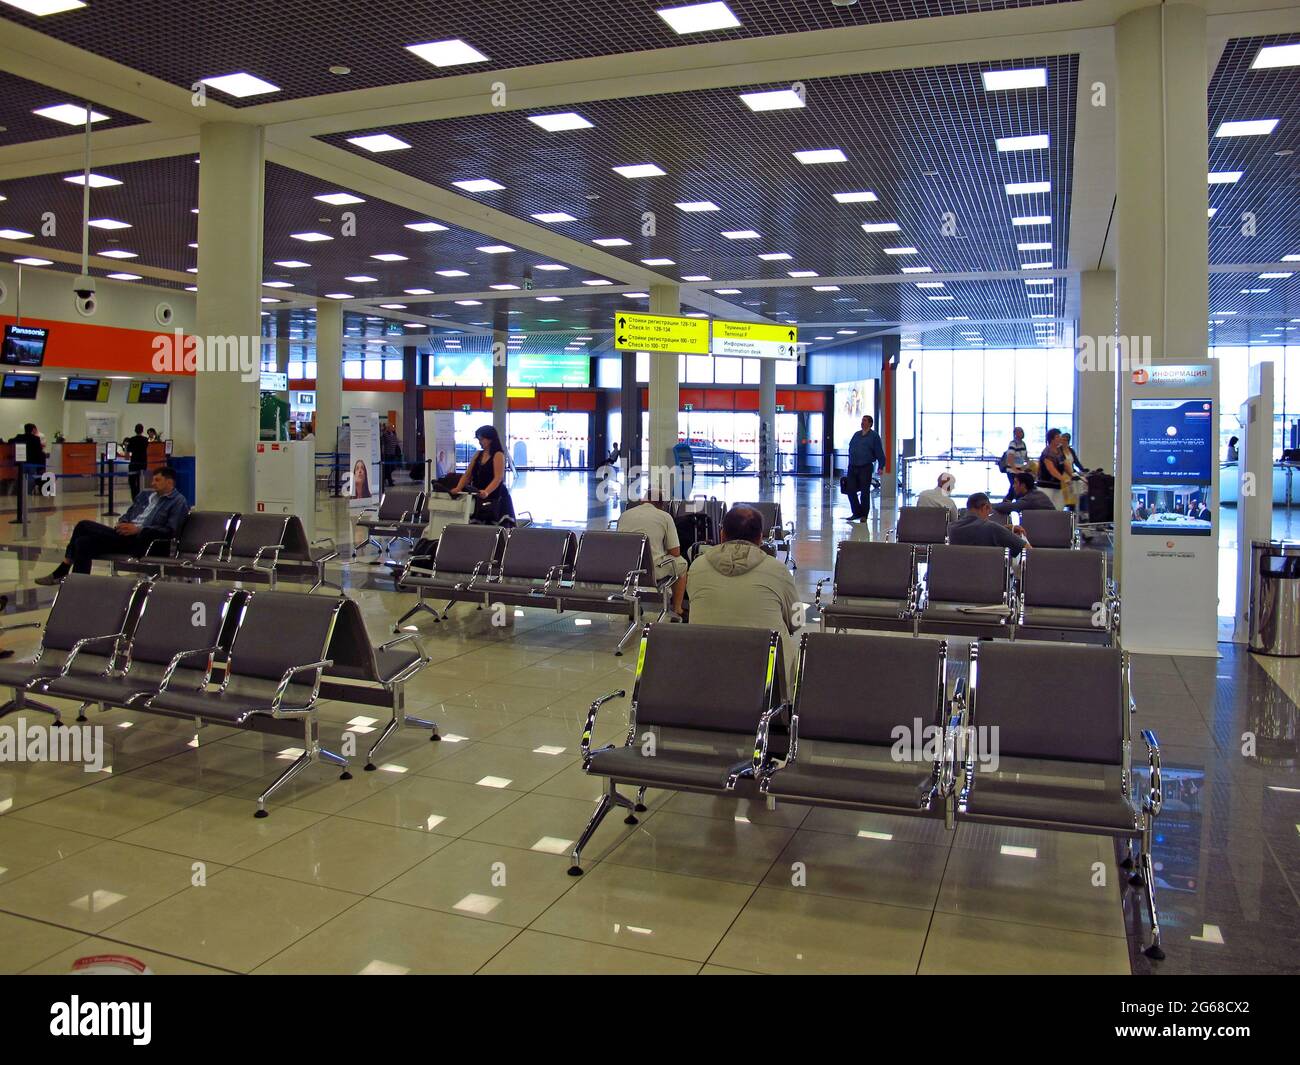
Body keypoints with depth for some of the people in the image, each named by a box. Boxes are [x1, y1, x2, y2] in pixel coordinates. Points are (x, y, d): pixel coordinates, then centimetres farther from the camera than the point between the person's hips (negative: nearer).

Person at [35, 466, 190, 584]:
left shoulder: (179, 502, -4)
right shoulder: (145, 495, 23)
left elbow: (170, 531, -14)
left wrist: (139, 530, -18)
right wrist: (122, 523, 2)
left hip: (141, 541, -8)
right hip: (124, 533, 8)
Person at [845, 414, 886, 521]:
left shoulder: (874, 436, -2)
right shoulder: (856, 434, 14)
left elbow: (879, 452, -4)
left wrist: (881, 467, -10)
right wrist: (850, 463, 16)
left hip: (865, 468, -5)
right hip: (853, 467, 5)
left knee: (864, 492, 1)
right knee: (851, 490, 2)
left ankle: (864, 515, 12)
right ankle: (857, 512, 16)